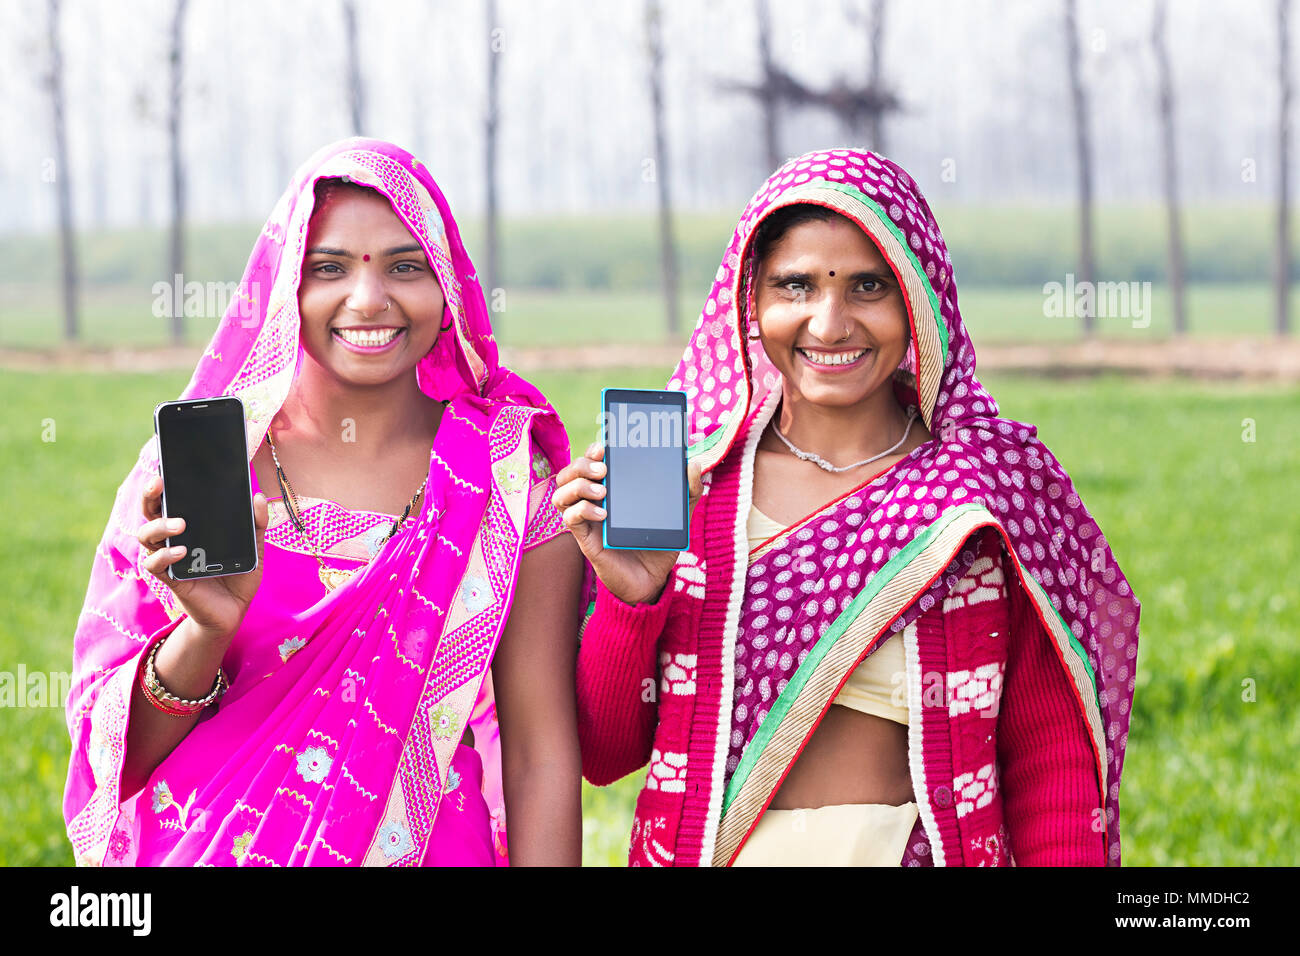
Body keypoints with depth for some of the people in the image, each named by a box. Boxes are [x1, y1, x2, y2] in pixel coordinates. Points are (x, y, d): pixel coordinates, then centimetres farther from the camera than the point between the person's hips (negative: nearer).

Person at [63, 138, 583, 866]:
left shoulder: (515, 475, -6)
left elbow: (541, 754, -6)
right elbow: (120, 751, -5)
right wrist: (205, 629, -22)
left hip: (431, 852, 0)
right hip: (206, 849, 0)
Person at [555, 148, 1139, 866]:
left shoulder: (1003, 482, -7)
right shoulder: (687, 477, -5)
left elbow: (1053, 766, -5)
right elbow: (603, 753, -4)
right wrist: (630, 597, -18)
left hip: (918, 852, -1)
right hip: (706, 850, 1)